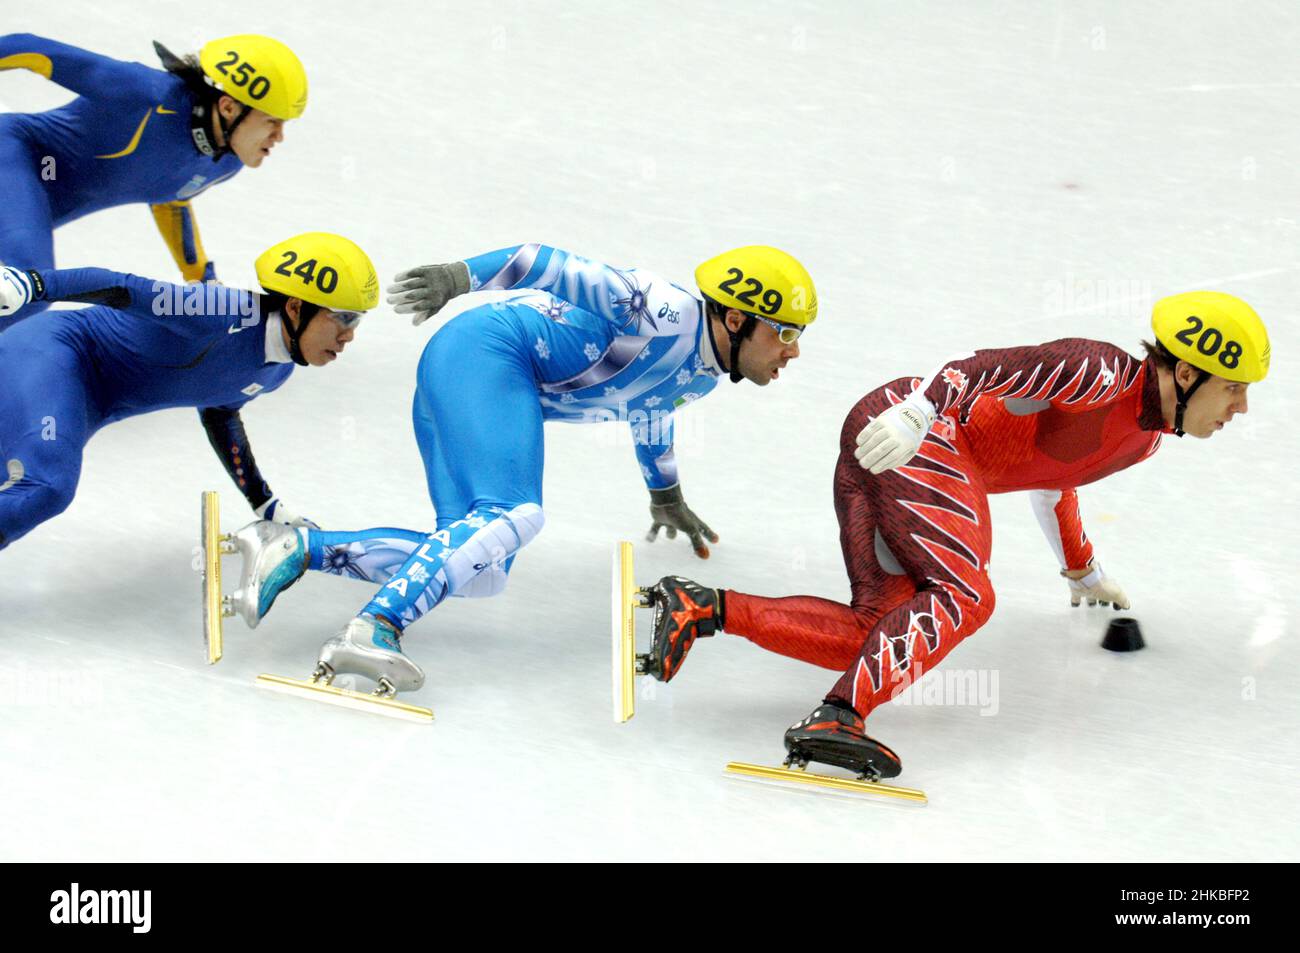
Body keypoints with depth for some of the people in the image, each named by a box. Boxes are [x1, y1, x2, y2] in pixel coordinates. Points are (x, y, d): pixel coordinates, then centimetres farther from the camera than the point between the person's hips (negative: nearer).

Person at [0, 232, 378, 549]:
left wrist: (264, 504, 23)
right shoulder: (233, 314, -28)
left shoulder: (279, 370, 2)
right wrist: (31, 283, -40)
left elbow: (218, 409, 20)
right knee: (45, 488, -34)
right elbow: (123, 289, -30)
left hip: (87, 406, 10)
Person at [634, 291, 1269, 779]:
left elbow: (1050, 478, 38)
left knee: (878, 632, -7)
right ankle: (835, 720, -38)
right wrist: (920, 409, -33)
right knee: (963, 597, -24)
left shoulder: (1144, 436, 21)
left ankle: (701, 609, -13)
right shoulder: (1105, 374, -10)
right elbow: (1000, 368, -21)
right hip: (909, 434, -9)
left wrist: (1085, 575, 49)